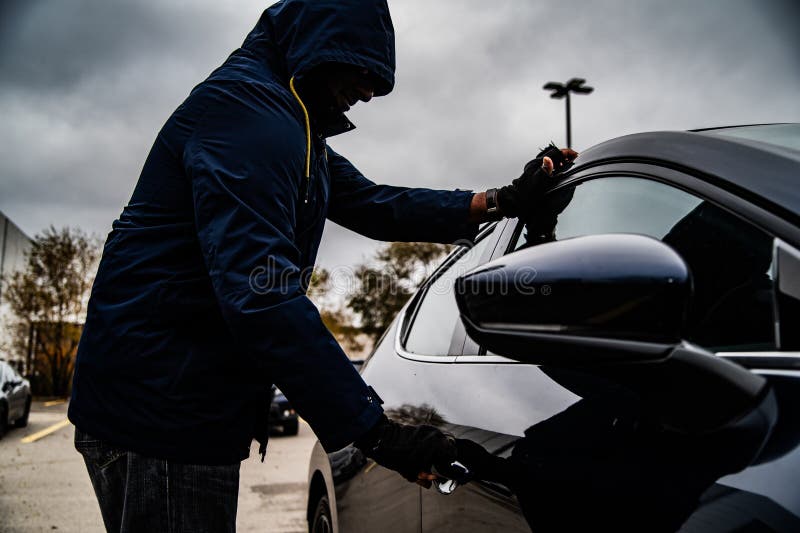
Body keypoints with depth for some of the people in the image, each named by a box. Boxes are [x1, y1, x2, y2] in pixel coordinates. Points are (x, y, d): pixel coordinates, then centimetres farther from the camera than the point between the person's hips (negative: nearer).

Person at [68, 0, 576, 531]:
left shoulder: (295, 133, 18)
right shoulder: (246, 106, -17)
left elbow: (375, 205, 22)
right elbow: (258, 289, -28)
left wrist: (500, 201, 13)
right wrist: (374, 429, -27)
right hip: (158, 409, -10)